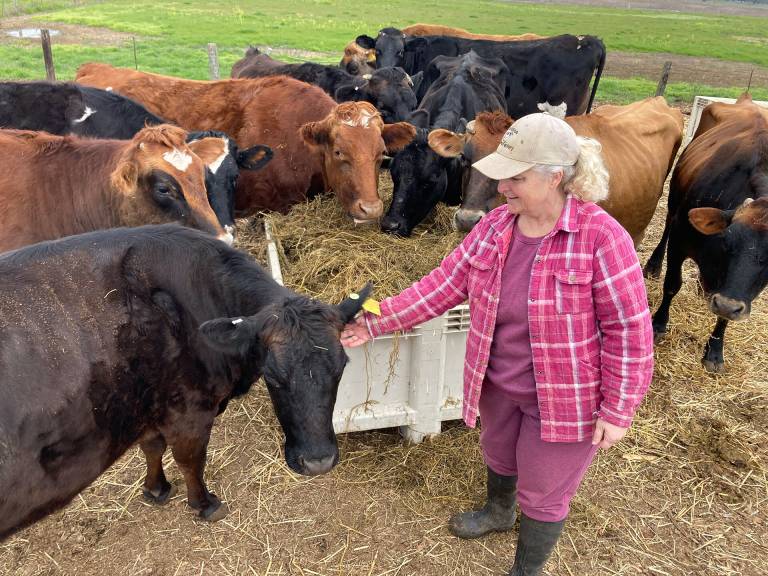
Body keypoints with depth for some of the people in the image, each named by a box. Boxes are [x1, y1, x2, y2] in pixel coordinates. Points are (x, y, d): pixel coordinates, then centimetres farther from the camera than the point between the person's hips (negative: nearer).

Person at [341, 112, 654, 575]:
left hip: (565, 398, -6)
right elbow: (443, 285, -4)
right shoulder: (494, 226, -8)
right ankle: (498, 512, 65)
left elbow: (629, 329, -19)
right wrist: (378, 322, -9)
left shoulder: (602, 237, -25)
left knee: (543, 494, 15)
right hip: (497, 383, 6)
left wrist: (617, 411, -16)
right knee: (498, 457, 32)